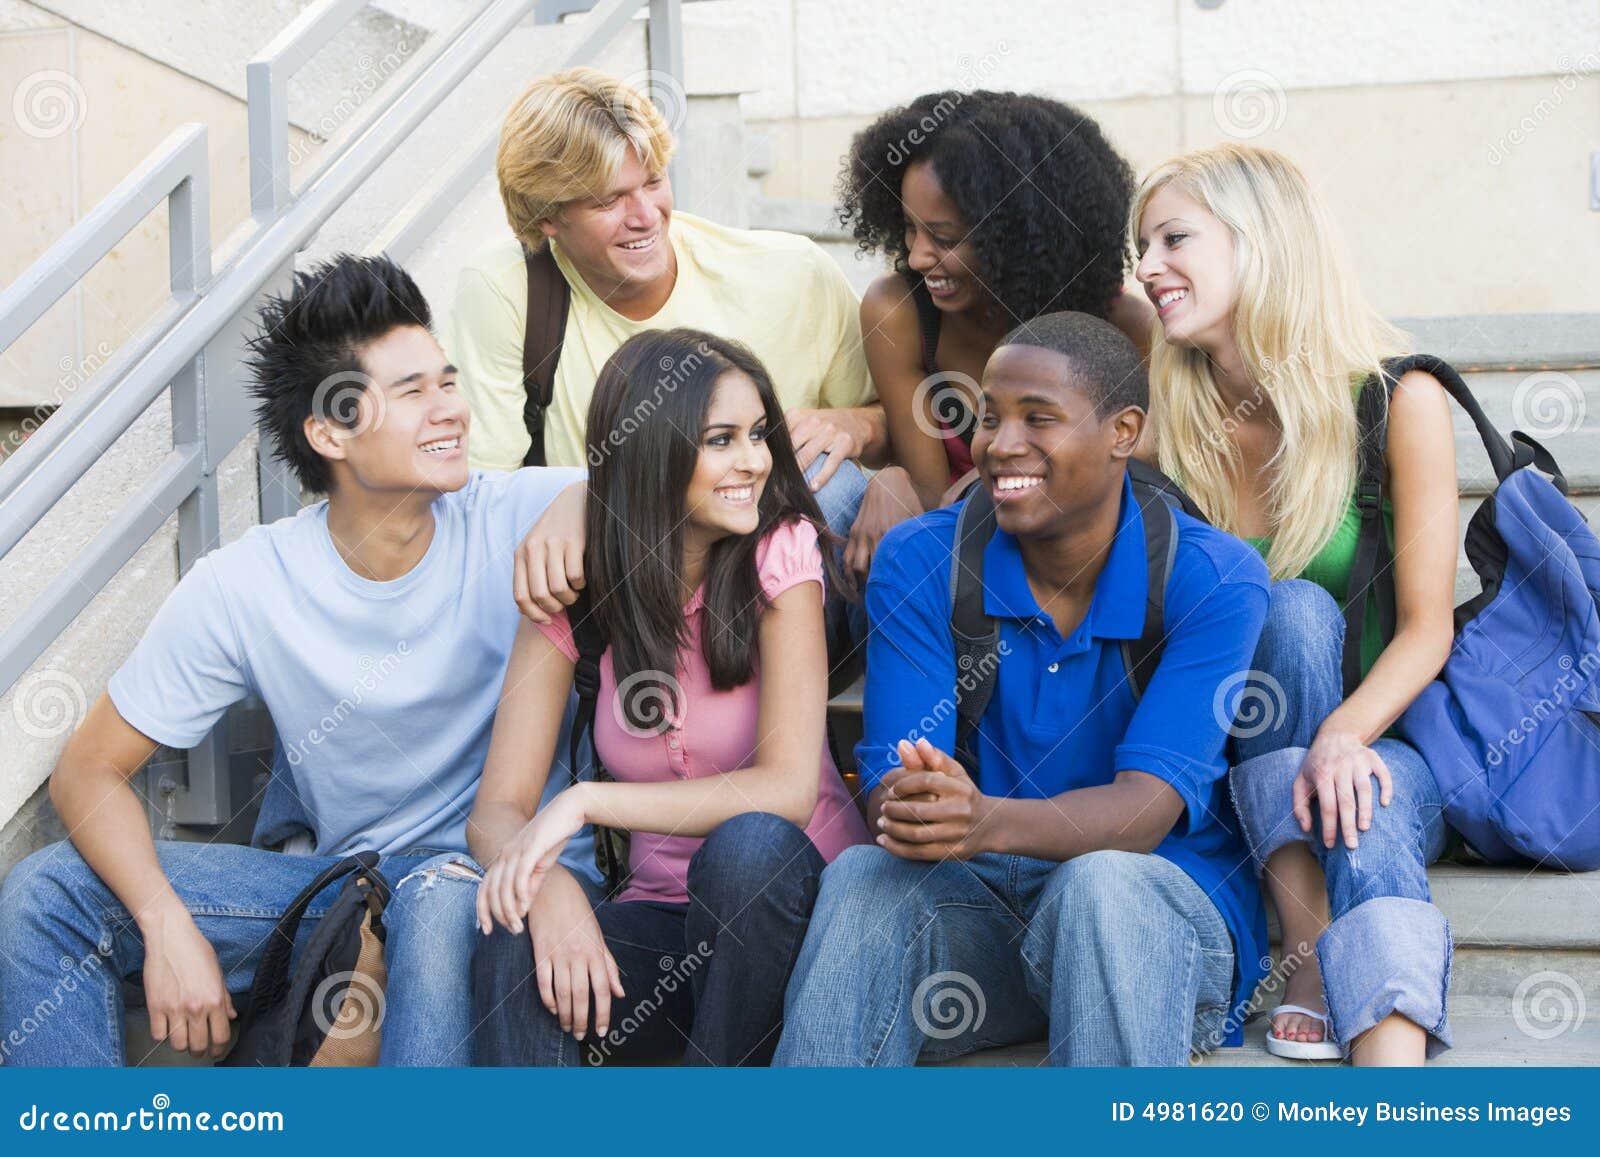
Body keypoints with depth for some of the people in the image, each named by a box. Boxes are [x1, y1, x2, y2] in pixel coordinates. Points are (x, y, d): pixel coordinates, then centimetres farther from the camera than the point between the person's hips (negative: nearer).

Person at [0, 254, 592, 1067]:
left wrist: (575, 506, -35)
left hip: (510, 879, -2)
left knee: (443, 902, -40)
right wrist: (169, 927, -21)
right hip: (341, 878, 3)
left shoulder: (514, 521, -12)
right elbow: (89, 769, -4)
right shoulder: (241, 588, -8)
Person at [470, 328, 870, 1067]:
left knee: (747, 845, -34)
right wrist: (546, 880, -30)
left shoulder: (782, 551, -10)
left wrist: (585, 803, -25)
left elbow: (789, 788, -19)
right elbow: (497, 809, -6)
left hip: (782, 902, -1)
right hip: (661, 916, 1)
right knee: (515, 949, -29)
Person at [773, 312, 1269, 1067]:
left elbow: (1145, 811, -20)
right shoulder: (918, 561, -1)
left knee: (1101, 883, -36)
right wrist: (914, 810, -37)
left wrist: (990, 823, -41)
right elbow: (890, 787, -10)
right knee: (861, 879, -29)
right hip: (976, 907, 2)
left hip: (1165, 917, -2)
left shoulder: (1214, 580, -9)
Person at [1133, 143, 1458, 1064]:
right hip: (1239, 751, 2)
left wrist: (1344, 734, -29)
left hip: (1379, 734, -1)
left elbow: (1427, 625, -11)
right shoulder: (1175, 424, 1)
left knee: (1360, 797, -36)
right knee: (1298, 606, -30)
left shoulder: (1396, 399, -8)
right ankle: (1315, 951, -38)